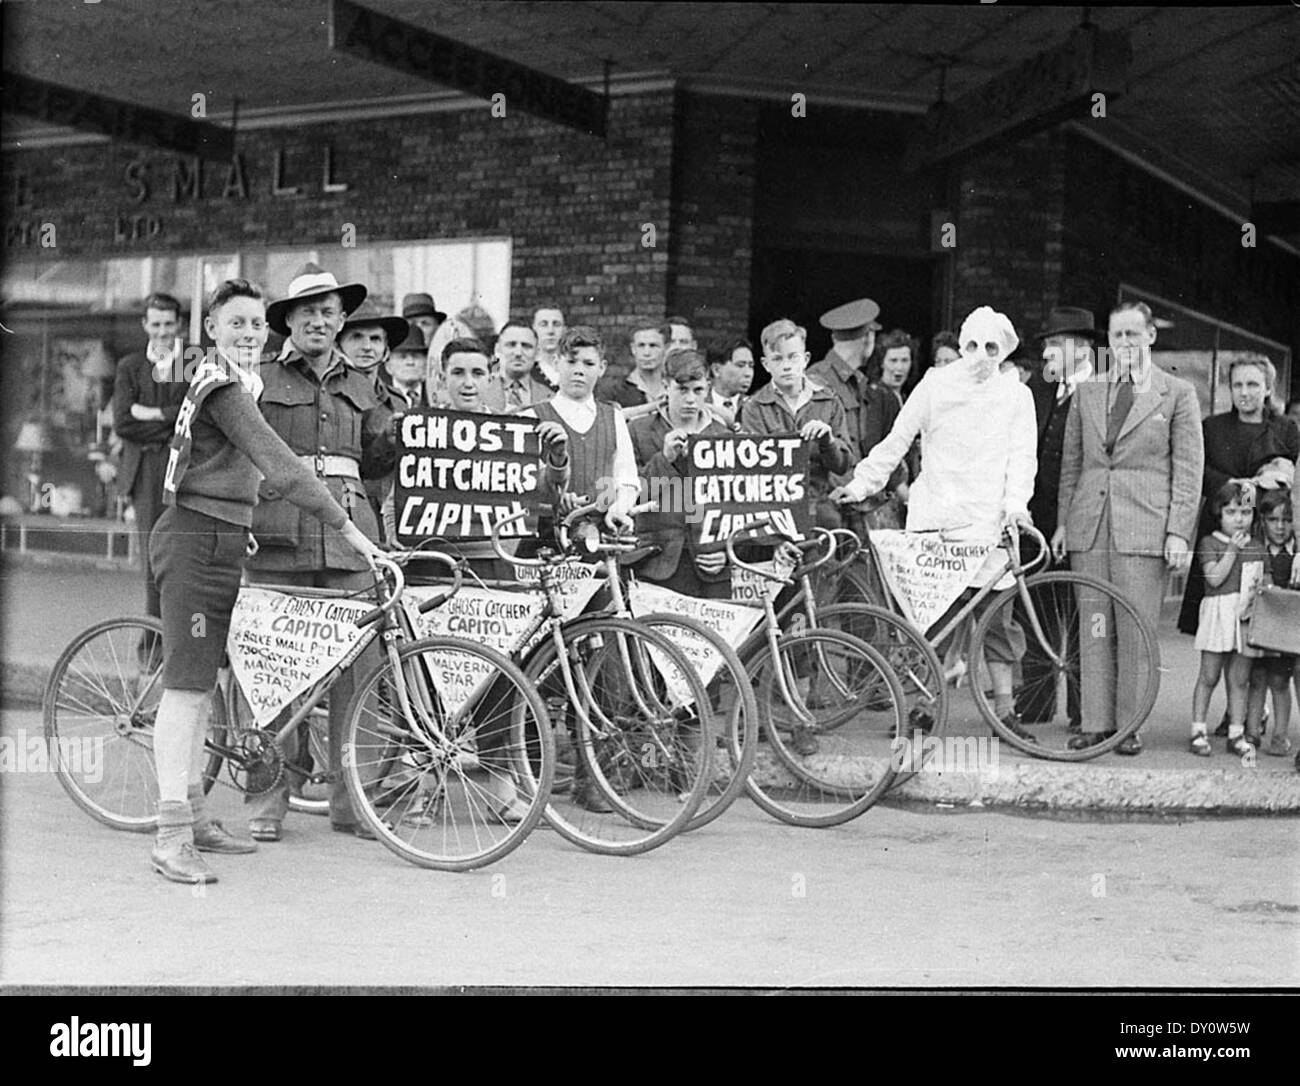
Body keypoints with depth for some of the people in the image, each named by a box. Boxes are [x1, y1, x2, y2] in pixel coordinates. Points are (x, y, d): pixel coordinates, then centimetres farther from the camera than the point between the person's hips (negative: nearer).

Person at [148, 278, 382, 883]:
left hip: (216, 541, 10)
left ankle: (193, 817, 23)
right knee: (187, 686, -11)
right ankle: (171, 838, -11)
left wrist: (238, 529, 23)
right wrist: (348, 529, -25)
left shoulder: (235, 382, 17)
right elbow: (280, 468, -24)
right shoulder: (223, 387, -16)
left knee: (199, 686, 14)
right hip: (196, 542, -10)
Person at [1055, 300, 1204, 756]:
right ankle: (1096, 722, 10)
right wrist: (1063, 521, 12)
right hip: (1089, 525, 3)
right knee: (1093, 629, 4)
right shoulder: (1087, 393, 14)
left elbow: (1188, 469, 1)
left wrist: (1178, 532, -6)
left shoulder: (1177, 394, 4)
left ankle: (1130, 726, 5)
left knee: (1136, 631, -3)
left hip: (1144, 526, -3)